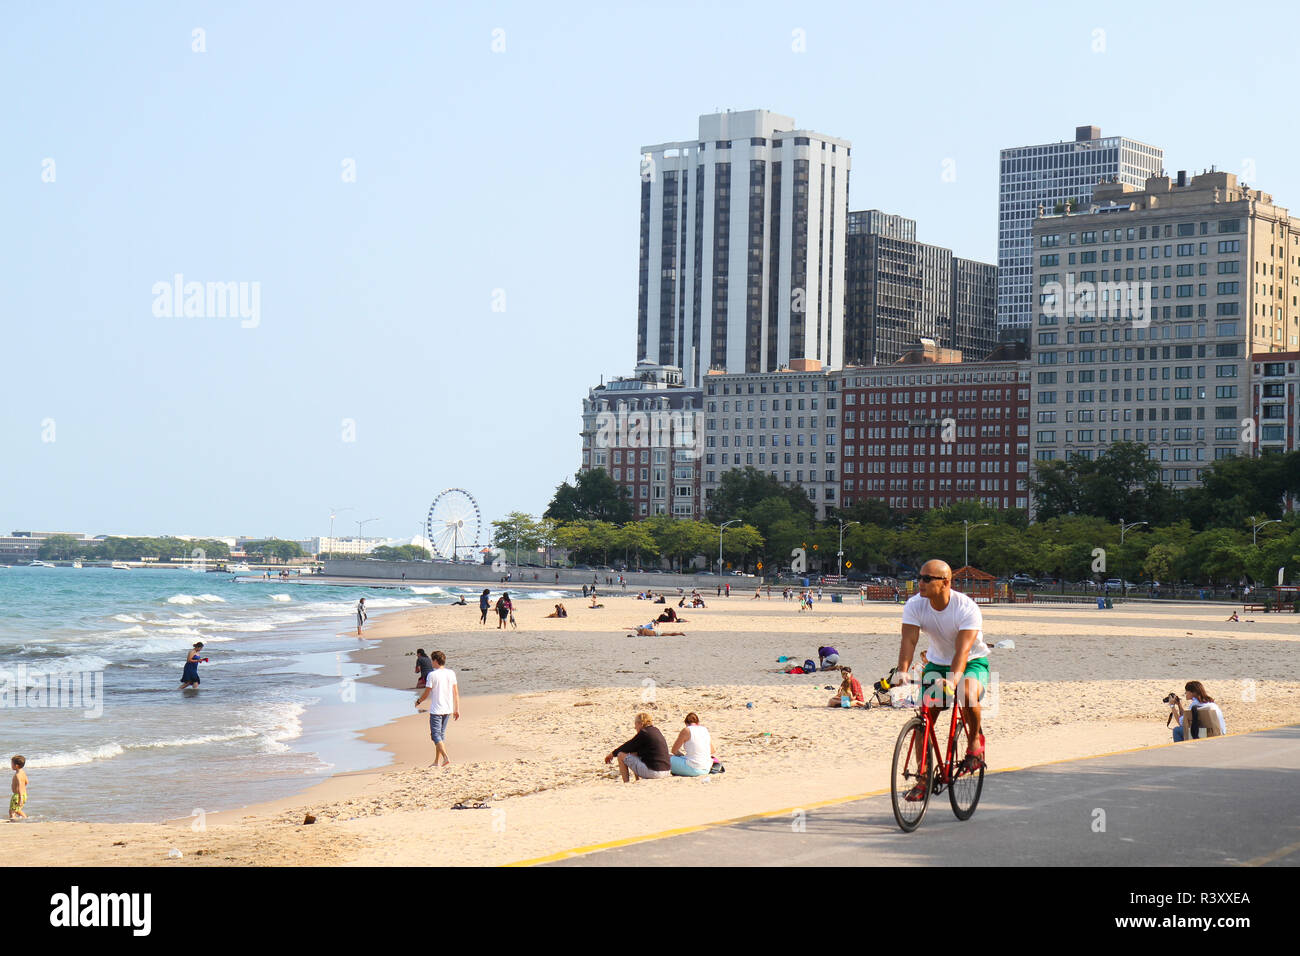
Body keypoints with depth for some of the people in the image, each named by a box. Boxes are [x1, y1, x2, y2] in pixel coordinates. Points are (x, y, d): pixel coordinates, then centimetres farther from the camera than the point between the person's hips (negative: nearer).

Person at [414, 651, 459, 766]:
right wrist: (457, 709, 10)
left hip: (436, 710, -6)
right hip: (448, 709, 6)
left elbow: (426, 694, -6)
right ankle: (437, 761, 20)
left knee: (436, 735, -3)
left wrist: (418, 702, 13)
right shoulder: (451, 673, 3)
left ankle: (446, 757, -21)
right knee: (441, 734, 16)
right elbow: (456, 693, 5)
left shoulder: (432, 675, -12)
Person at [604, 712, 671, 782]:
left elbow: (628, 747, -1)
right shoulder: (655, 731, 14)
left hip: (653, 772, -9)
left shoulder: (643, 733, -11)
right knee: (634, 753, 29)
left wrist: (612, 754, 14)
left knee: (621, 756, 0)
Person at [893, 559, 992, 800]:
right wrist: (902, 672, -43)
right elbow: (909, 640, -26)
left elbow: (962, 651, -36)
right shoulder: (914, 605, -16)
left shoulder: (967, 609, -28)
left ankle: (975, 740, -5)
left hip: (973, 662, -4)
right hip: (937, 662, 4)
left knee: (968, 695, -35)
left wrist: (952, 680, -52)